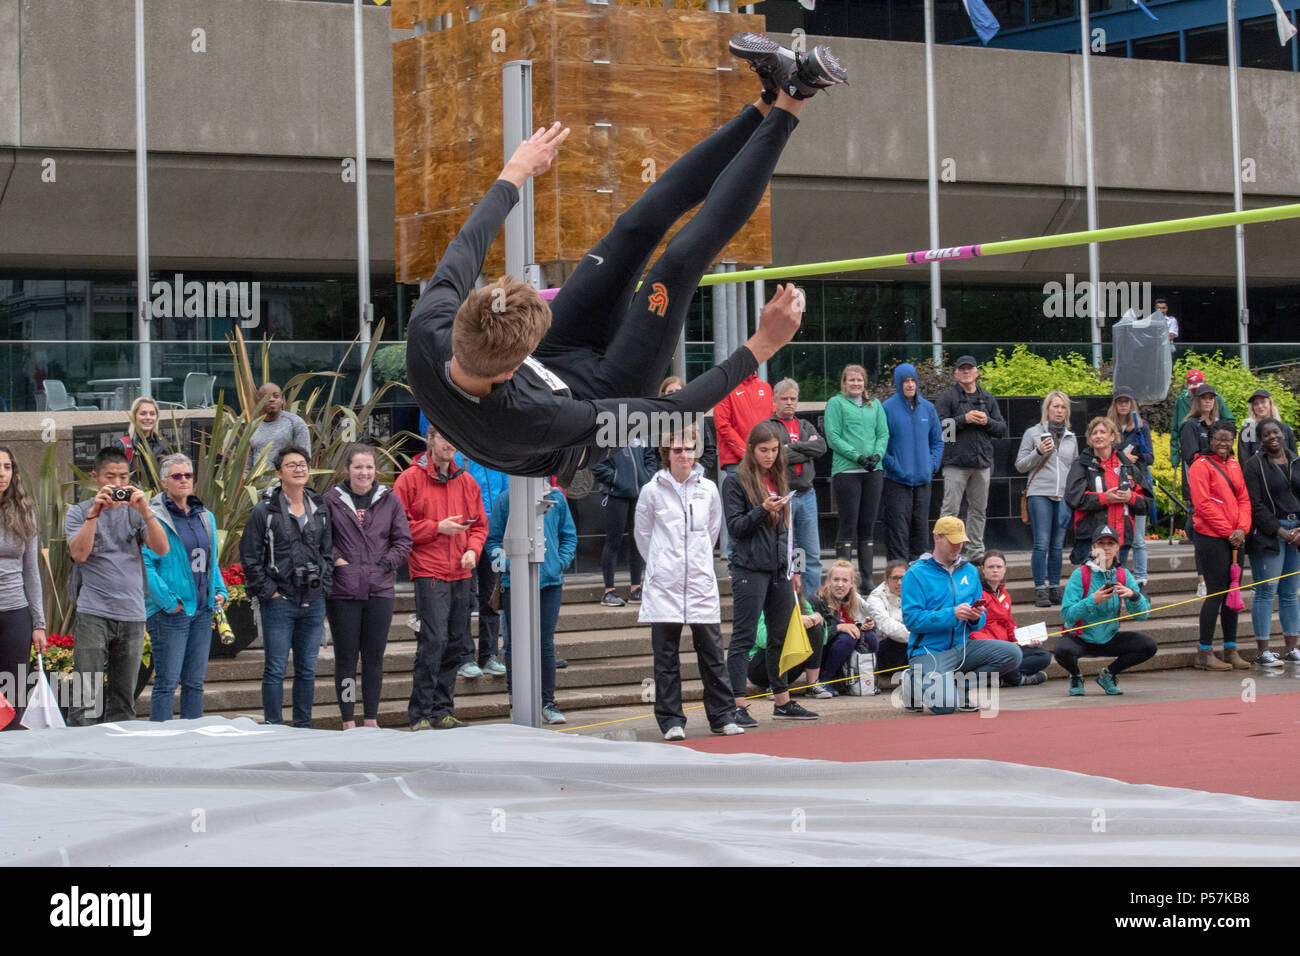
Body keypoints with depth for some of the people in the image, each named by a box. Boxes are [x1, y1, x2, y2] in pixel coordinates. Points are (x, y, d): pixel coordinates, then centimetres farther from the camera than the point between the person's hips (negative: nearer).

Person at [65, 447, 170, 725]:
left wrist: (145, 511, -14)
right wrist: (95, 511, -16)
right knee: (86, 695, -10)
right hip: (93, 614, -3)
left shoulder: (136, 512, 12)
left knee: (124, 699, 7)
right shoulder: (79, 512, 7)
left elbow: (162, 548, -3)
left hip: (132, 615, 3)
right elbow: (79, 553, -10)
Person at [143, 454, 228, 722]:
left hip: (202, 610, 7)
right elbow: (145, 564, -14)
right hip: (171, 612, -7)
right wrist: (168, 601, -18)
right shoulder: (154, 518, -8)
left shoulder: (205, 517, 15)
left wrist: (220, 590, 8)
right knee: (167, 682, -5)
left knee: (195, 682, 11)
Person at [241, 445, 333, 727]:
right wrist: (268, 592, -9)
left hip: (314, 602, 4)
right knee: (275, 670, -3)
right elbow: (250, 556, -4)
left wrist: (323, 589, 6)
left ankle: (303, 728, 17)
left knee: (307, 670, 9)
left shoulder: (320, 510, 11)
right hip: (279, 601, -4)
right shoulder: (265, 511, -4)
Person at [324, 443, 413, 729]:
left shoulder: (389, 501, 7)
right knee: (345, 657, 2)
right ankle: (348, 722, 8)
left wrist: (385, 564, -4)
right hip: (342, 592, -2)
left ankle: (371, 720, 16)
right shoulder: (332, 500, 1)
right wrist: (336, 560, -8)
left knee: (374, 657, 7)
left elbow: (404, 541, 8)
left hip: (380, 590, 2)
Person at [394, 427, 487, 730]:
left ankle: (442, 711, 18)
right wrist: (437, 528, -13)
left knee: (457, 645, 8)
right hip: (429, 571, -6)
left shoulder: (466, 482, 14)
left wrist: (473, 550, 1)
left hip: (461, 574, 6)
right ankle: (420, 714, -7)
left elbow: (479, 524, 20)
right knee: (433, 641, -14)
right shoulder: (411, 479, -2)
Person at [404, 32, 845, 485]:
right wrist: (760, 347, -32)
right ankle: (786, 108, -1)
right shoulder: (526, 420, -49)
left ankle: (770, 103, 6)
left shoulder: (426, 336, -34)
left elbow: (468, 244, -11)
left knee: (638, 226, -4)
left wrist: (514, 174, 6)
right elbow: (669, 415, -38)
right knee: (680, 260, -16)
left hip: (555, 365, 6)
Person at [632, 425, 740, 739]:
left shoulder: (708, 489, 6)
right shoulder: (652, 491, 1)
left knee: (712, 650, 1)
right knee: (666, 654, 1)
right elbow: (643, 536, 11)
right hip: (664, 585, -1)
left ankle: (722, 715, 9)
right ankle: (671, 720, 6)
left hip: (701, 583, 2)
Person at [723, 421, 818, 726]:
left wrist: (791, 568, 17)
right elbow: (735, 526, -9)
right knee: (744, 637, -6)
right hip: (749, 570, -7)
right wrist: (762, 510, -23)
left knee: (781, 635, 11)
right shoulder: (736, 482, -4)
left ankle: (783, 701, 19)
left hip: (779, 569, 7)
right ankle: (737, 706, -6)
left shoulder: (778, 480, 16)